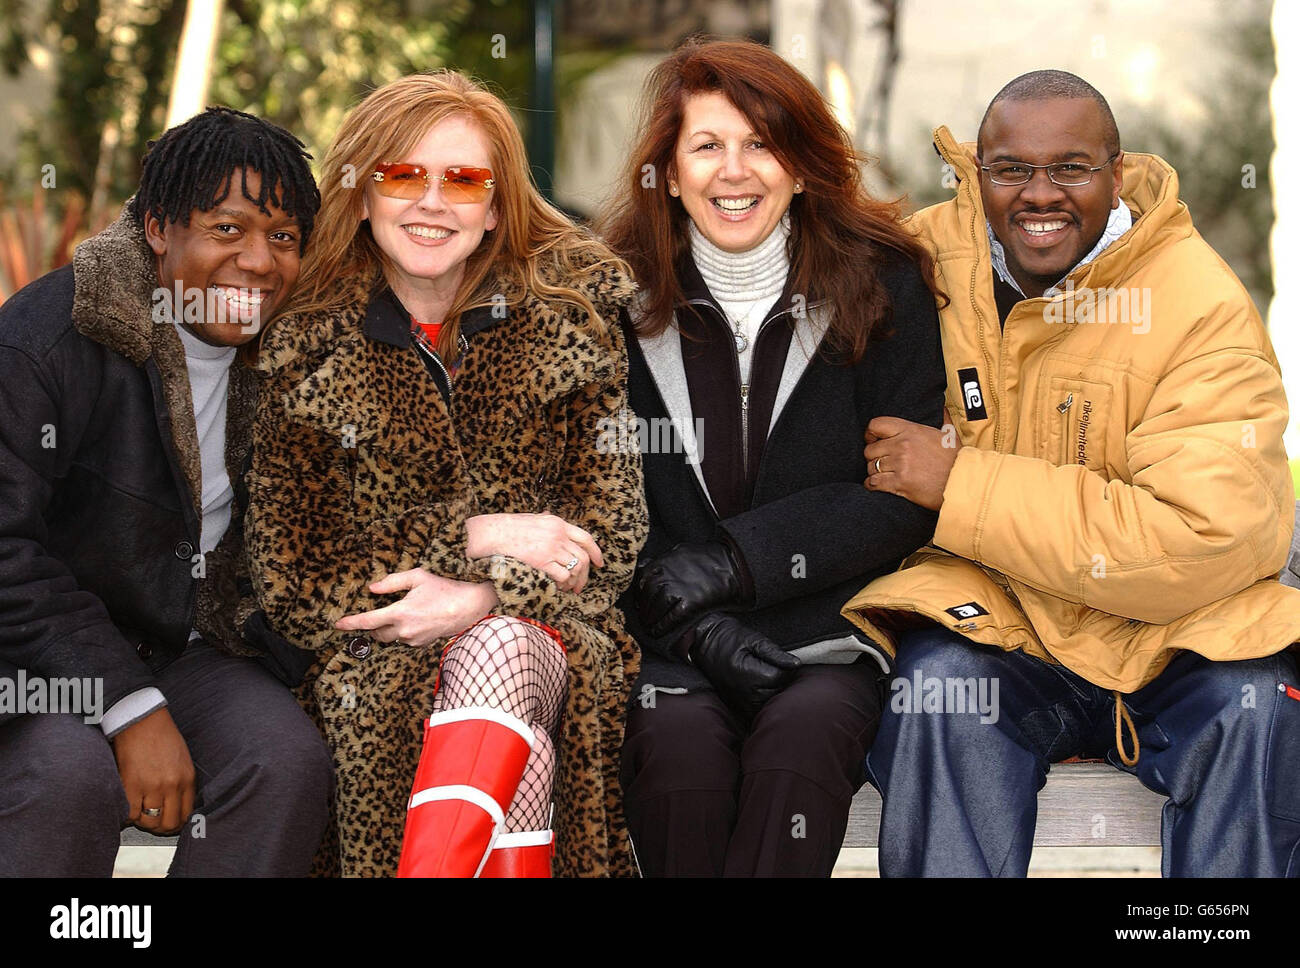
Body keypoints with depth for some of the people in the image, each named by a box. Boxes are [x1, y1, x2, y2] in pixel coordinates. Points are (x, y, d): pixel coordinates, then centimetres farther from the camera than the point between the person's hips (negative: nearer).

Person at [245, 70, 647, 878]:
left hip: (550, 637, 1)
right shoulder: (307, 358, 3)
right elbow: (292, 584, -1)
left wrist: (479, 599, -18)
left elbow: (610, 541, 1)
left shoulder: (571, 319, 5)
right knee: (522, 750, -34)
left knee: (496, 651, -36)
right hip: (378, 666, 0)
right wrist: (472, 535, -12)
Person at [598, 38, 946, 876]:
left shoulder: (884, 283, 4)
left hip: (832, 633, 0)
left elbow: (904, 497, -2)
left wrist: (734, 562, -13)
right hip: (671, 647, 1)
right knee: (681, 743, -31)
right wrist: (697, 627, -13)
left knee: (800, 737, -32)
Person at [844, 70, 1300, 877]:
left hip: (1177, 638, -2)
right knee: (938, 687, -30)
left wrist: (958, 483, -22)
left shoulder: (1204, 308, -12)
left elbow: (1204, 539, -23)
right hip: (998, 622, 2)